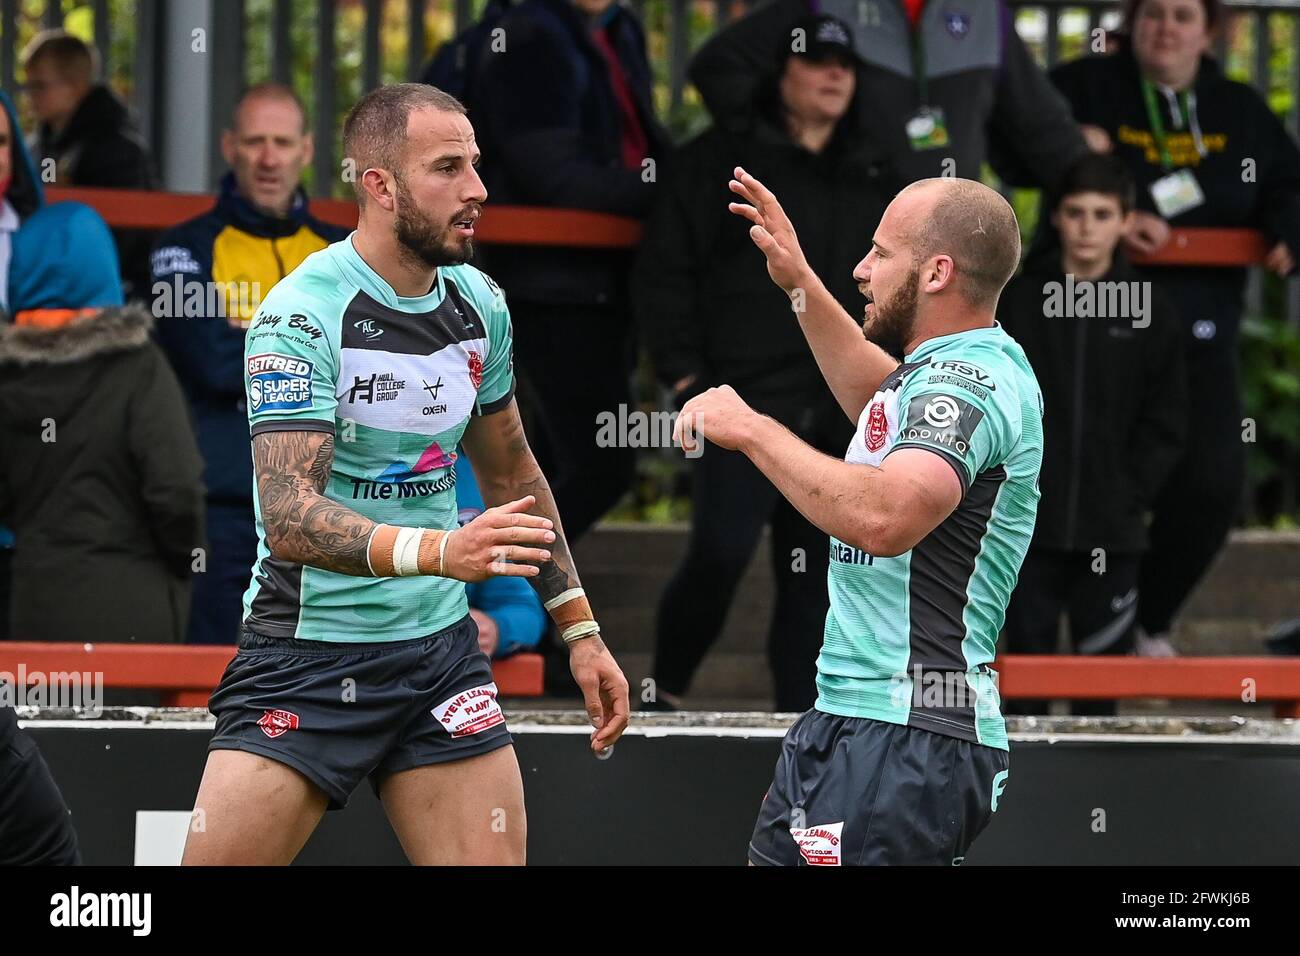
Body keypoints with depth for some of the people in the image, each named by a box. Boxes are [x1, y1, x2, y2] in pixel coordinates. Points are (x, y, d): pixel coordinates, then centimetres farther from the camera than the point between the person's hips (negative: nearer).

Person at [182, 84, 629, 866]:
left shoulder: (481, 304, 5)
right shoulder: (302, 315, -16)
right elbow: (290, 518, -26)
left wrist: (580, 631, 18)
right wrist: (438, 550, -39)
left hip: (440, 650, 5)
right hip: (307, 655, -5)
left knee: (497, 857, -5)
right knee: (217, 861, -12)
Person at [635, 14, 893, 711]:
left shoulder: (873, 176, 17)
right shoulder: (721, 159, 2)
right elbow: (662, 270, 0)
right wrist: (682, 372, -6)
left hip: (844, 414, 5)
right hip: (747, 396, -5)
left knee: (814, 571, 5)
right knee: (722, 550, -16)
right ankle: (666, 689, 4)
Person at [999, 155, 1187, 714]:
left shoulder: (1151, 314, 5)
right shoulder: (1017, 301, 3)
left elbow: (1165, 426, 6)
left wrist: (1129, 494, -4)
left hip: (1112, 536, 0)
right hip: (1028, 528, 0)